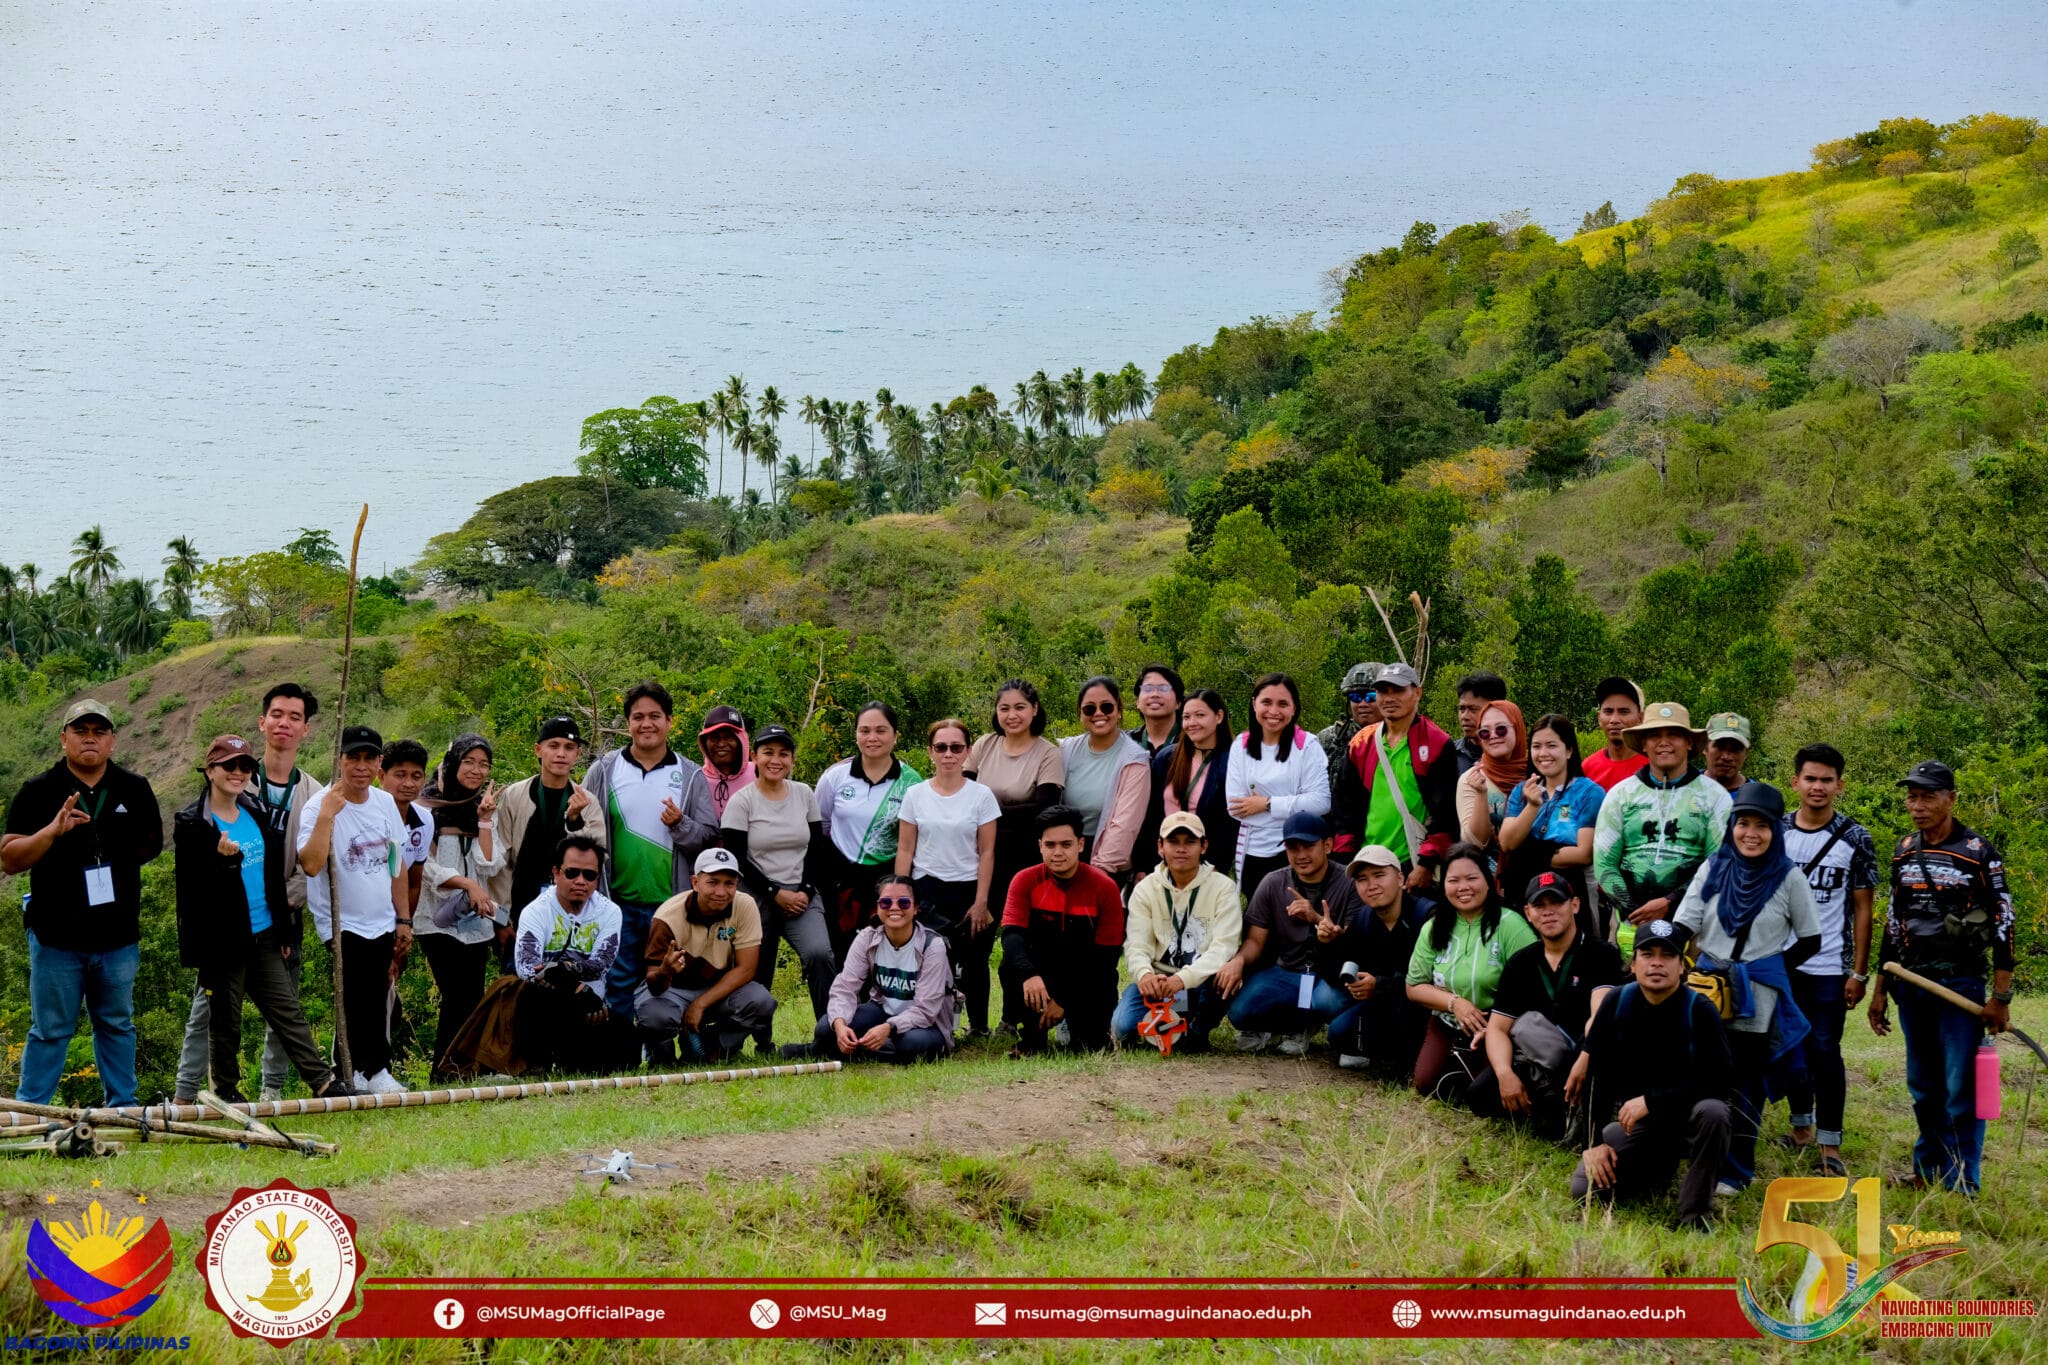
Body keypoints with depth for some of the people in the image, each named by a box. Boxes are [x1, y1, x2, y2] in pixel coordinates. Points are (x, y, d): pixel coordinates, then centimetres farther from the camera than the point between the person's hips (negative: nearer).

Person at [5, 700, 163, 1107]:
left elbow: (151, 843, 19)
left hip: (118, 938, 3)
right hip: (57, 938, -3)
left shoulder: (134, 789, 4)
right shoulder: (38, 791, -5)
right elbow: (8, 859, -10)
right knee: (50, 1031, 2)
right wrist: (53, 830, -24)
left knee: (117, 1027, 14)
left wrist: (115, 861, 4)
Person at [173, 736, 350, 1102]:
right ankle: (226, 1092, 16)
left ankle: (324, 1083, 5)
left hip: (263, 937, 6)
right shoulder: (192, 824, -9)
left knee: (288, 1011, 6)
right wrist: (223, 861, -32)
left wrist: (284, 930, 17)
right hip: (223, 942, -6)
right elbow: (192, 888, -14)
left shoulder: (256, 812, 10)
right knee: (225, 1021, 4)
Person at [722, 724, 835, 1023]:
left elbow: (817, 850, 9)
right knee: (758, 974, 0)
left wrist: (806, 892, -5)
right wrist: (777, 894, -11)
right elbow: (737, 860, -7)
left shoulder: (805, 795, 7)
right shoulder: (741, 802, -3)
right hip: (758, 898, -1)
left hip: (802, 896, 1)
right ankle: (763, 1044, 15)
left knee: (819, 954, -22)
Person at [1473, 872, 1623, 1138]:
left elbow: (1601, 1014, -22)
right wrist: (1505, 1074, -18)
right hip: (1539, 1065, 5)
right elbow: (1497, 1027, 2)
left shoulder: (1601, 954, -5)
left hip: (1587, 1057, -4)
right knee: (1481, 1096, -23)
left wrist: (1585, 1060, -41)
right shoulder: (1521, 963, 9)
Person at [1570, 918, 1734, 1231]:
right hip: (1635, 1122, 3)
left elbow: (1716, 1084, -22)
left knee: (1712, 1112, -37)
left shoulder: (1699, 1010, -17)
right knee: (1584, 1189, -13)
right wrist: (1594, 1143, -7)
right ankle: (1660, 1169, 17)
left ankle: (1695, 1216, -21)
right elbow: (1596, 1077, -1)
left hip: (1686, 1116, -3)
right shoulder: (1616, 1004, -7)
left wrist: (1651, 1101, -27)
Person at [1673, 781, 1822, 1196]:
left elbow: (1810, 940, 5)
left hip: (1759, 1000, -2)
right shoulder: (1714, 869, 6)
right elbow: (1683, 926, 2)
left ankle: (1735, 1173, 10)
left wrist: (1773, 970, -3)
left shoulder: (1788, 878, 0)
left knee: (1745, 1084, 2)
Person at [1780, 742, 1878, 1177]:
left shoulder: (1855, 839, -1)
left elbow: (1863, 909, 0)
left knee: (1825, 1051, -6)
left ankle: (1830, 1144, -1)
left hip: (1829, 966, -3)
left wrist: (1859, 972, -4)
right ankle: (1801, 1125, 25)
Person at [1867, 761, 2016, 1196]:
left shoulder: (1978, 852, -7)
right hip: (1912, 985, 6)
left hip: (1961, 984, -5)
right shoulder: (1904, 852, 10)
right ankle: (1928, 1169, 26)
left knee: (1961, 1088, -5)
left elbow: (2002, 924, -7)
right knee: (1923, 1086, 13)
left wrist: (2001, 996, -10)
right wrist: (1879, 989, 17)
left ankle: (1961, 1184, 0)